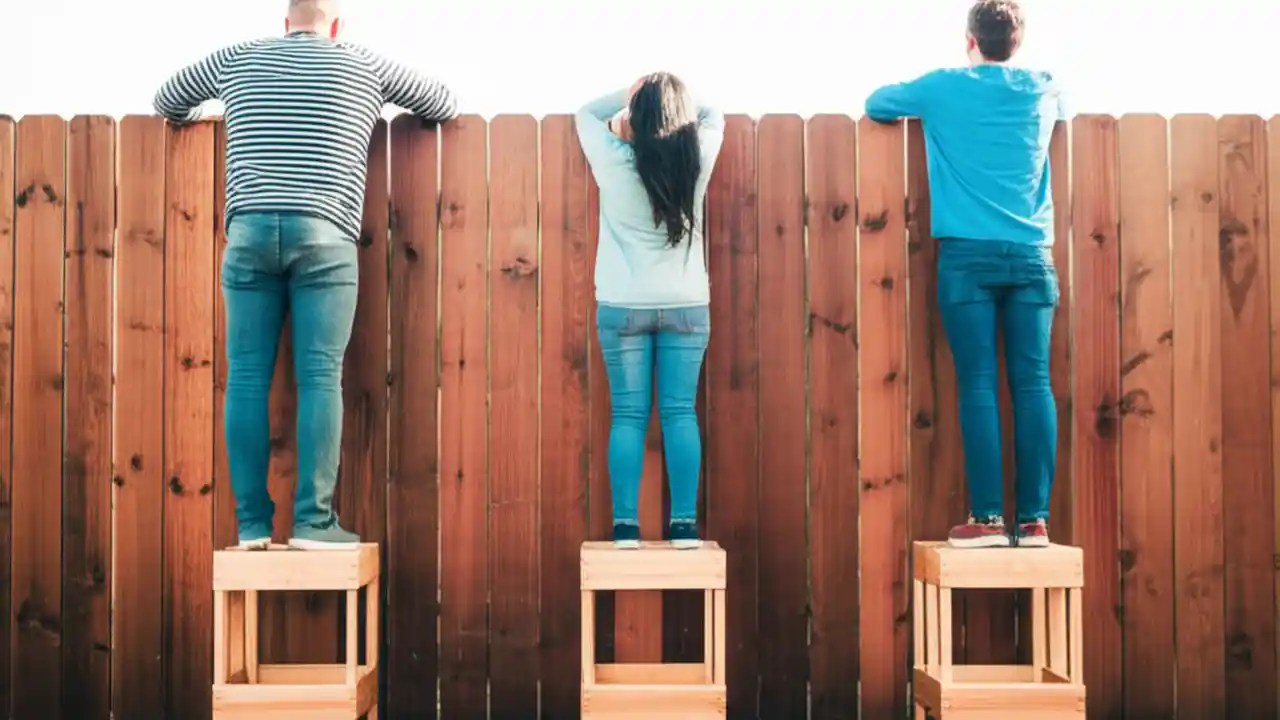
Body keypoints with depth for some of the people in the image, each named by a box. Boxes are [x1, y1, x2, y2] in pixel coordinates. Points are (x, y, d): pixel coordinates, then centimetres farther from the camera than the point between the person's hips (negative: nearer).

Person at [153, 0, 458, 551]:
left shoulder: (236, 60, 19)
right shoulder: (364, 67, 14)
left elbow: (168, 103, 34)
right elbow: (444, 105, 25)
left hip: (250, 232, 2)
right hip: (323, 237, -2)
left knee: (247, 378, 3)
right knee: (320, 379, -4)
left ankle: (252, 523, 3)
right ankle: (314, 520, -7)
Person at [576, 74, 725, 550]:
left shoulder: (613, 161, -7)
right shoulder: (697, 158, -4)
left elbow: (587, 112, 14)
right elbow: (714, 116, 19)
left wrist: (635, 96, 19)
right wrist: (676, 98, 27)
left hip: (623, 308, -1)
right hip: (686, 306, 1)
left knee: (627, 415, 2)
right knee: (679, 413, 3)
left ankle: (626, 525, 2)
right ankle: (685, 524, 3)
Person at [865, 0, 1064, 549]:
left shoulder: (945, 87, 5)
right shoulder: (1043, 89, 13)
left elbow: (876, 104, 20)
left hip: (969, 255, -2)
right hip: (1030, 255, 3)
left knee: (978, 384, -4)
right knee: (1033, 384, -1)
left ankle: (987, 517, -5)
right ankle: (1034, 519, -1)